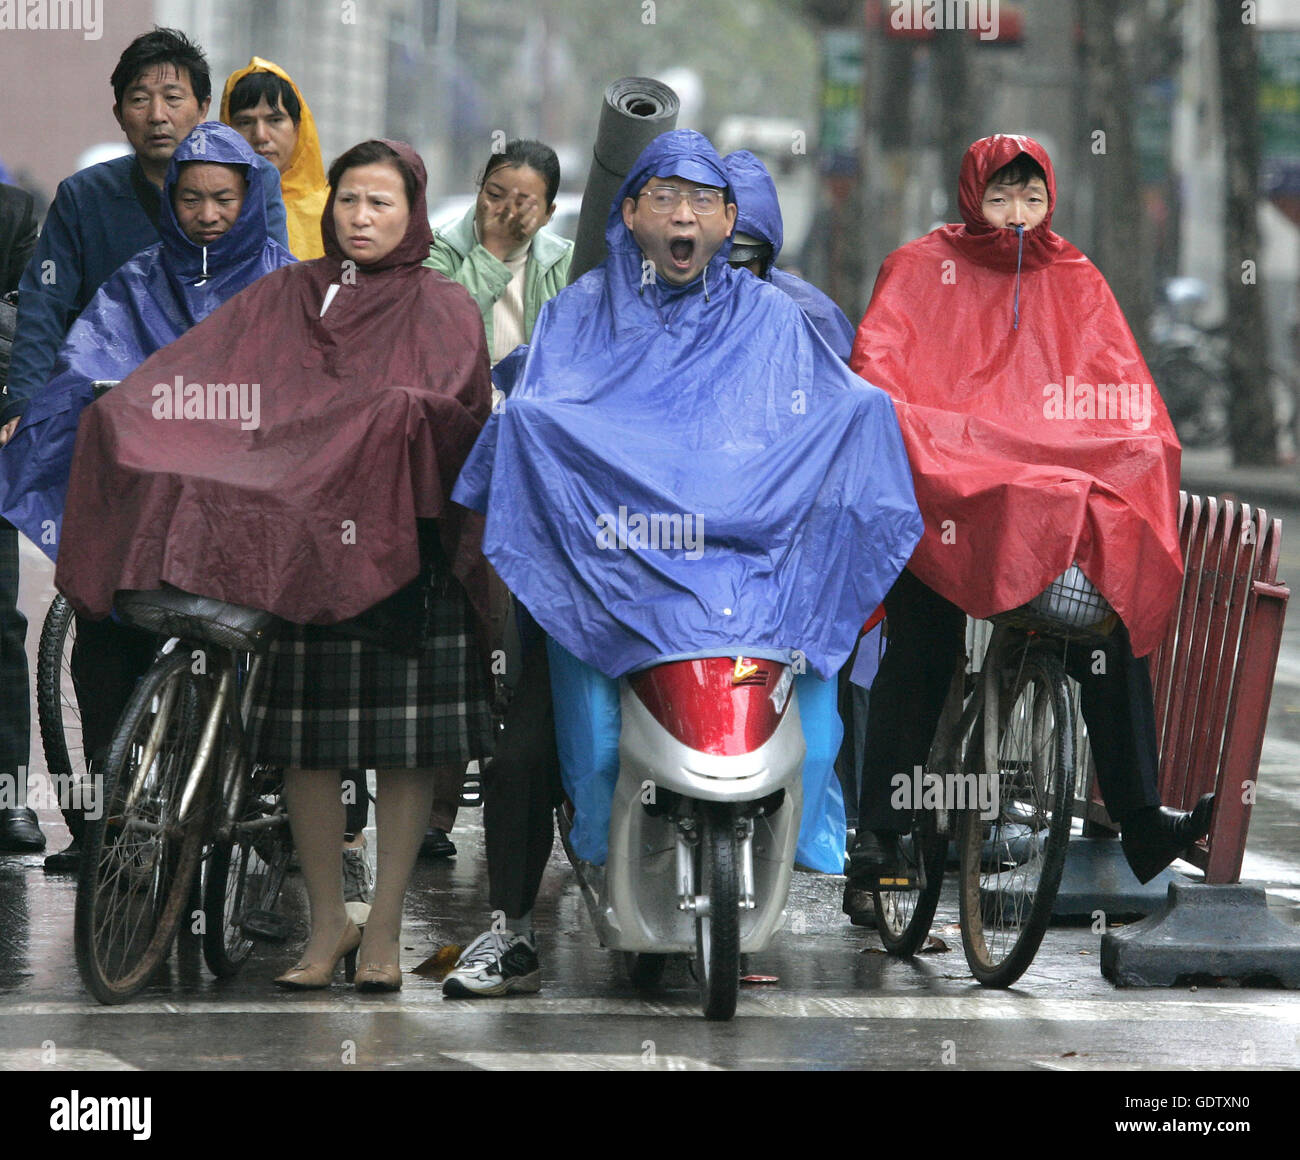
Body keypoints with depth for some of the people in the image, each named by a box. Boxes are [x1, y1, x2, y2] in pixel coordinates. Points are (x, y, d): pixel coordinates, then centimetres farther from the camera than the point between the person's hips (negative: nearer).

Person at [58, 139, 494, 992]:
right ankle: (328, 922, 14)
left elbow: (449, 414, -11)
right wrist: (119, 408, -13)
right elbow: (188, 370, 4)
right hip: (294, 545, 2)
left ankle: (385, 929, 9)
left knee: (404, 745, -1)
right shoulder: (283, 298, 14)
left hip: (402, 545, -2)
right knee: (307, 741, 2)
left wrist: (397, 420, -30)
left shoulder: (441, 309, 5)